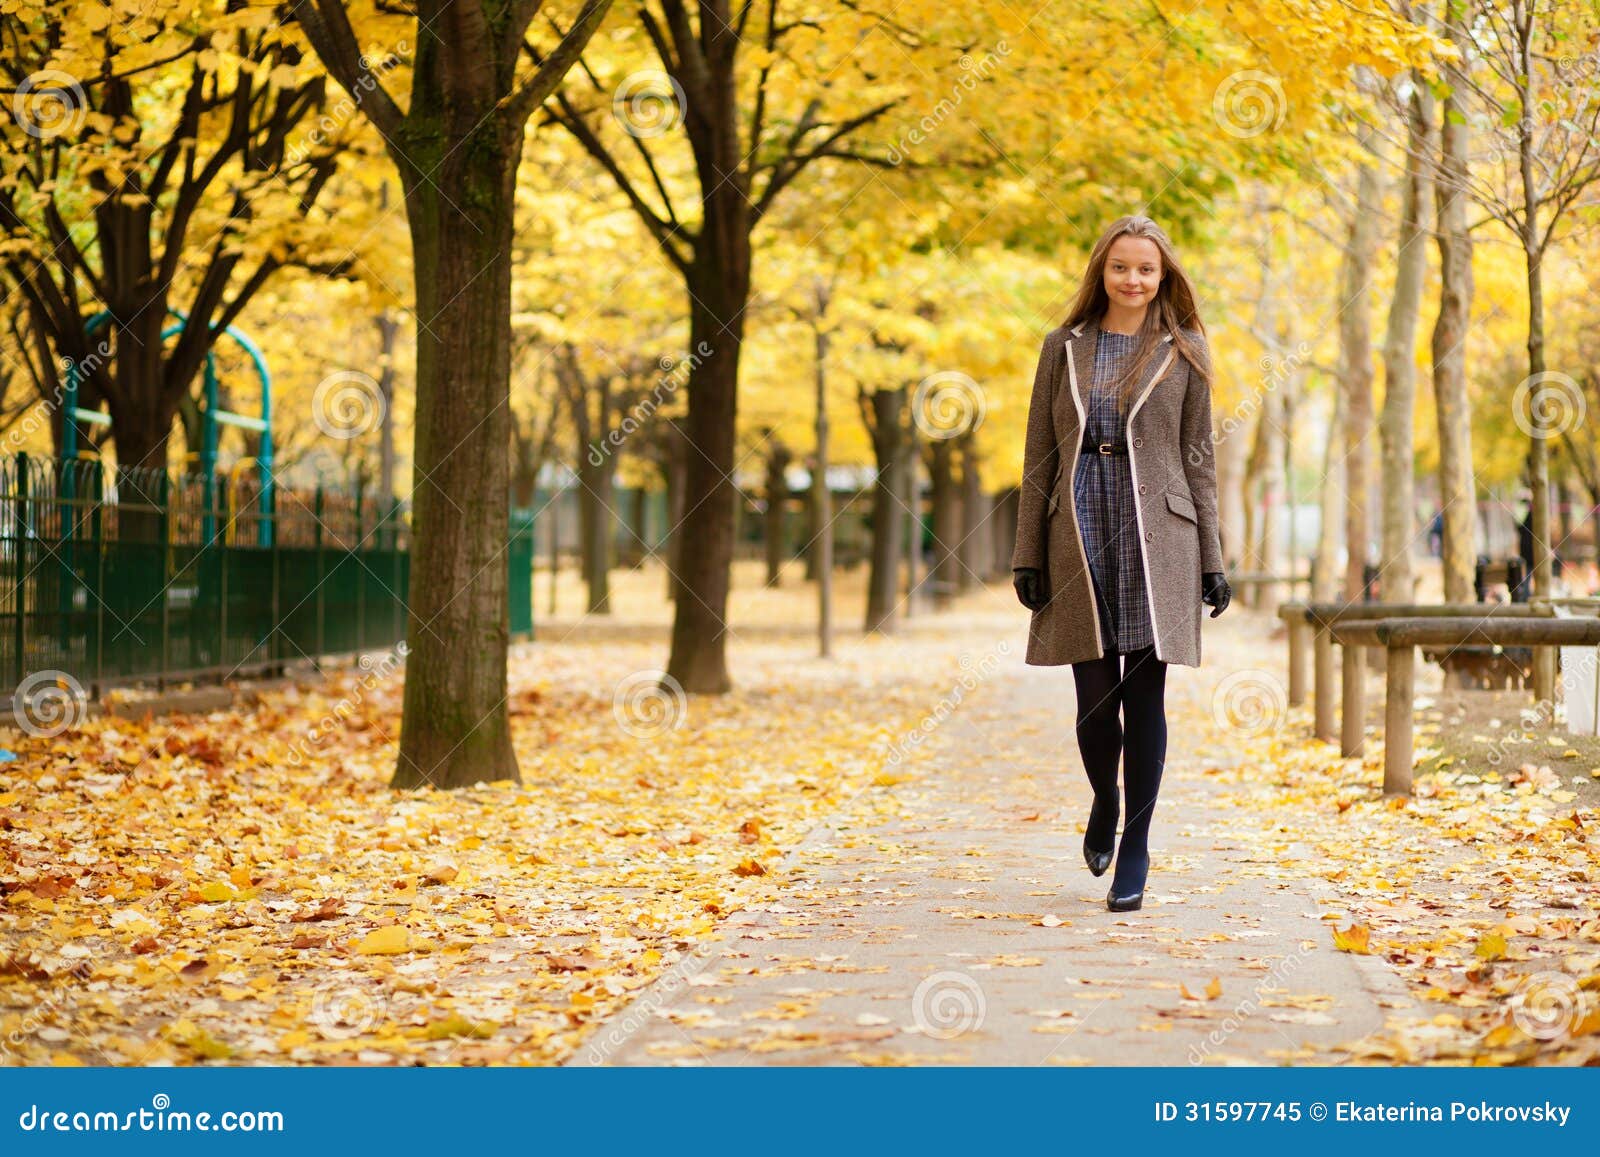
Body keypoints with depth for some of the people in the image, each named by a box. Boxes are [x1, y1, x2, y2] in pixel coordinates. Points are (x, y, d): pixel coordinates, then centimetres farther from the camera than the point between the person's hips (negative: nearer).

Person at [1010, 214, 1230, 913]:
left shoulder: (1183, 352, 8)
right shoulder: (1064, 348, 9)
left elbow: (1199, 459, 8)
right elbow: (1038, 458, 9)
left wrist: (1211, 561, 3)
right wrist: (1027, 555, 3)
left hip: (1156, 539, -1)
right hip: (1079, 535, 1)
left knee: (1144, 695, -2)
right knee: (1095, 698, -2)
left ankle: (1135, 846, 8)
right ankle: (1104, 804, 28)